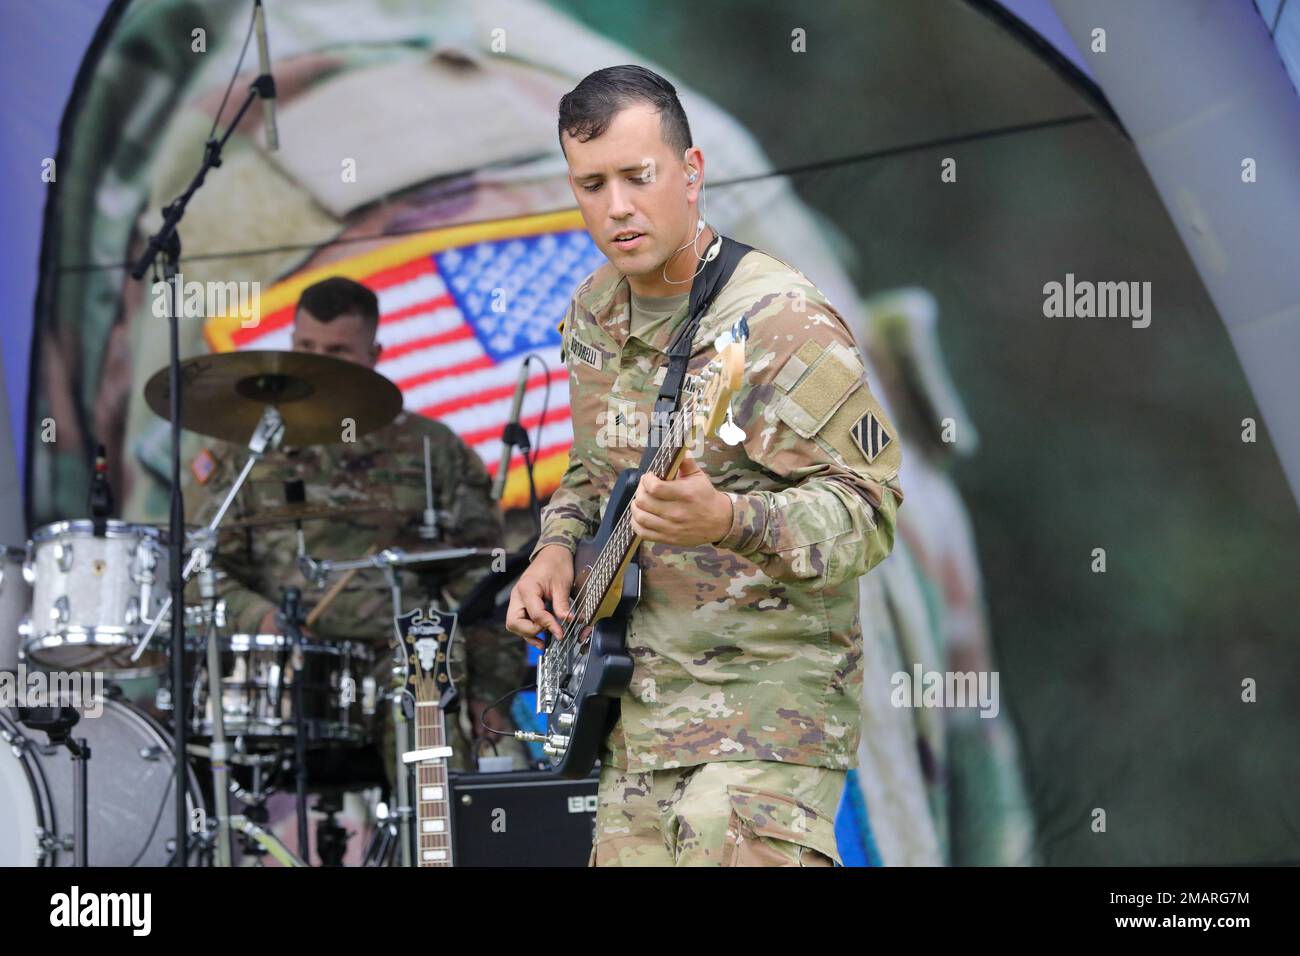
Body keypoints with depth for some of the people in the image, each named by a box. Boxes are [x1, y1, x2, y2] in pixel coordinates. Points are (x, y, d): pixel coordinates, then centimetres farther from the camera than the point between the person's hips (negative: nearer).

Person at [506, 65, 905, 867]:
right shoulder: (594, 313, 10)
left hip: (763, 705, -7)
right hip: (633, 708, 7)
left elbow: (870, 511, -19)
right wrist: (559, 547, 5)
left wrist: (729, 521, -36)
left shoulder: (782, 323, -15)